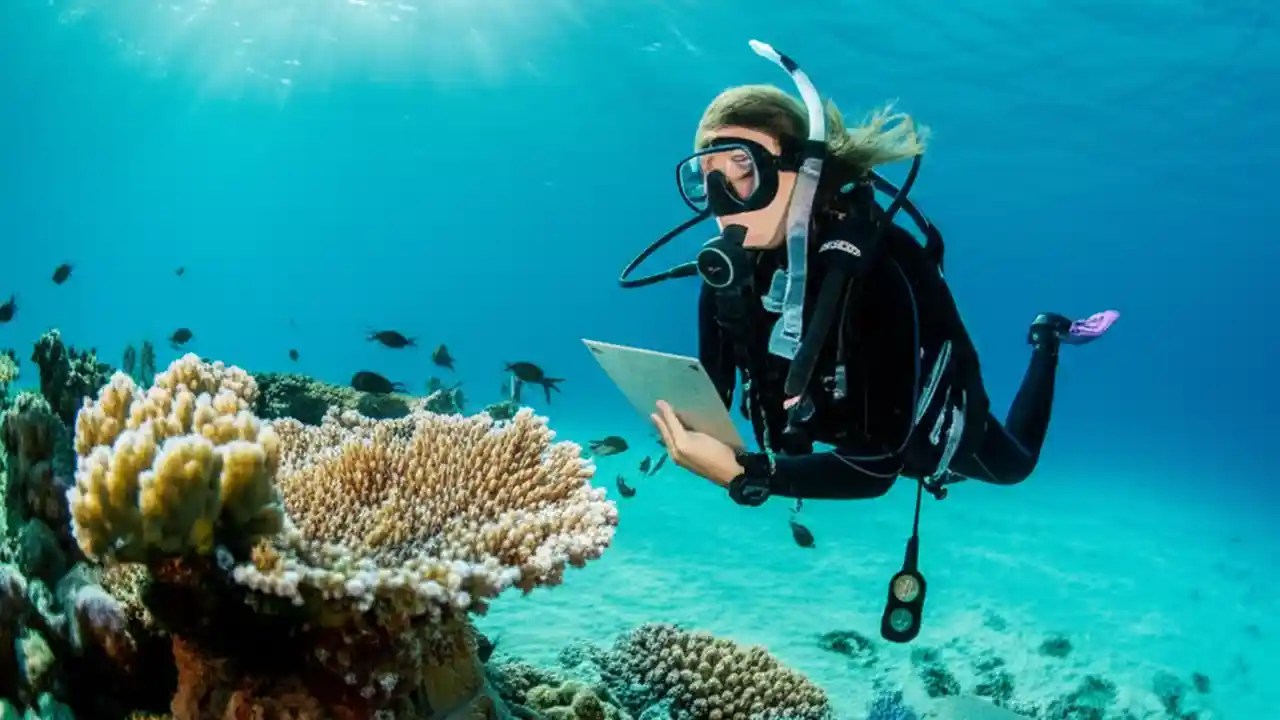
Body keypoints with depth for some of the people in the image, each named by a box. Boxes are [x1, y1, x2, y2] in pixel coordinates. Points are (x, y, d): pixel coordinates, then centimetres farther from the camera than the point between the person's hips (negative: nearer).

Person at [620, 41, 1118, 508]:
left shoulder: (876, 271, -43)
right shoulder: (727, 274, -27)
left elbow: (879, 463, -44)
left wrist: (744, 474, -54)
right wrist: (687, 439, -39)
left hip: (929, 432, -4)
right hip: (844, 425, 5)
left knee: (1014, 465, 29)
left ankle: (1046, 341, 47)